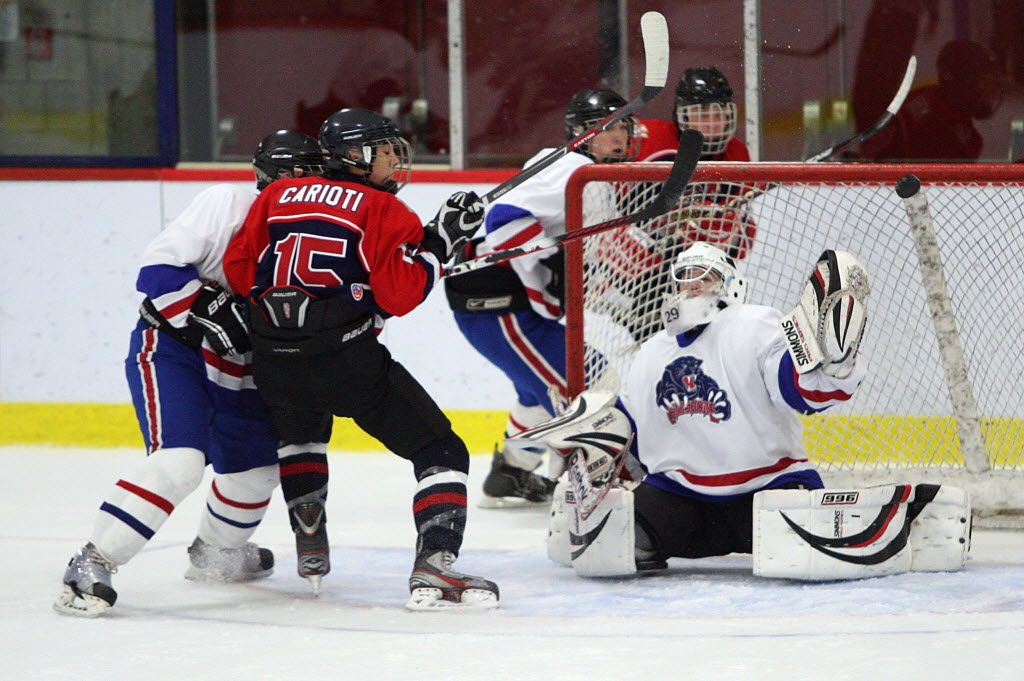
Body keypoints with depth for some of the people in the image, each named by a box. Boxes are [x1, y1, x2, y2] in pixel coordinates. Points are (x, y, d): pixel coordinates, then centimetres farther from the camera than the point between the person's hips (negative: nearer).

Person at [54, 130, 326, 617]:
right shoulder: (227, 204, -17)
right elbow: (159, 267, -22)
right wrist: (215, 314, -28)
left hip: (233, 367, 8)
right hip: (169, 345, -8)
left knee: (259, 460, 17)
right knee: (178, 462, -25)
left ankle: (215, 554, 45)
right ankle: (91, 566, -24)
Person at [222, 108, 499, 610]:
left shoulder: (278, 196, 15)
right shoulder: (383, 210, 0)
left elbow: (239, 269, 12)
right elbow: (398, 292, -12)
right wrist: (438, 242, -3)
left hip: (273, 361, 6)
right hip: (346, 358, -6)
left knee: (299, 435, 39)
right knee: (439, 450, -1)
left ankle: (310, 549, 38)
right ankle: (434, 566, -18)